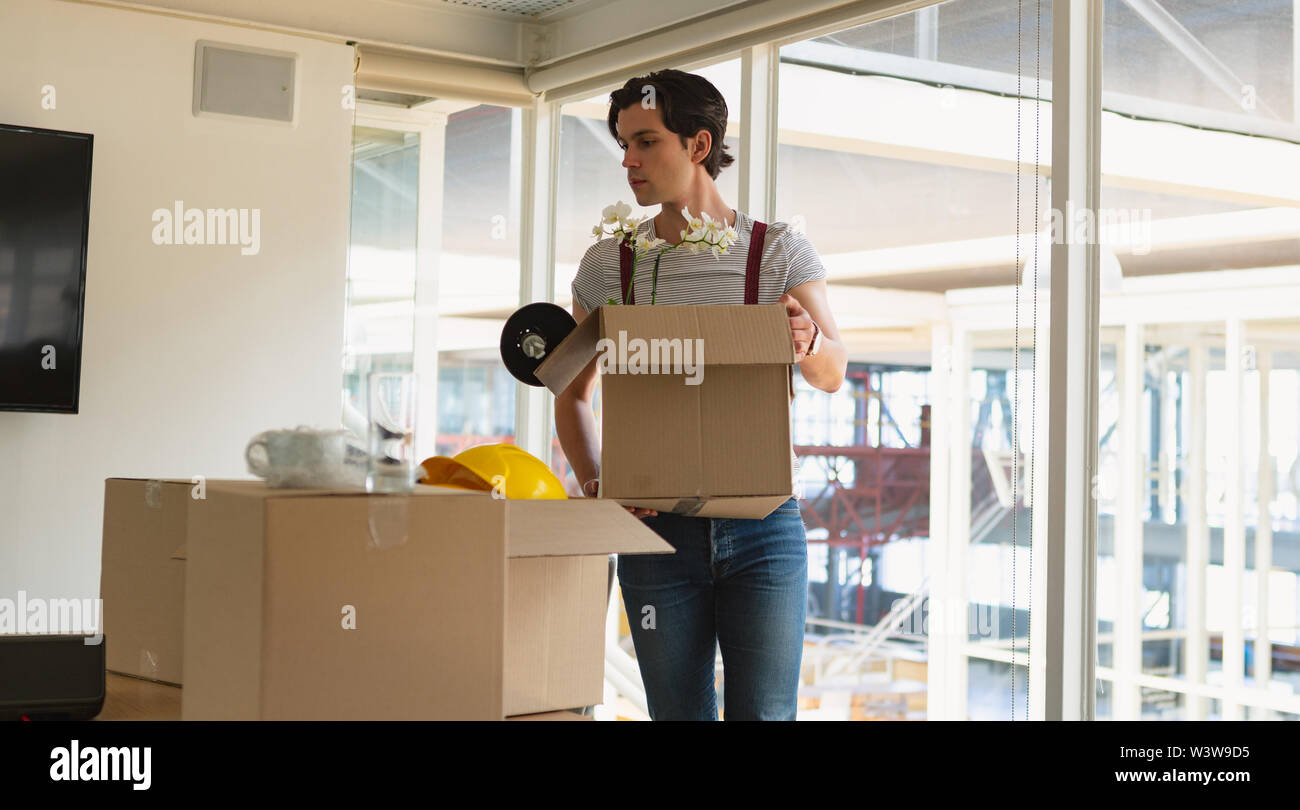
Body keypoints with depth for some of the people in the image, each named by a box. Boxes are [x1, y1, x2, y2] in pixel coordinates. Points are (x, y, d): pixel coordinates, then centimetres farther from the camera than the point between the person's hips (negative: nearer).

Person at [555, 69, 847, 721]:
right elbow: (573, 394, 12)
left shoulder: (779, 250, 1)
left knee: (765, 713, -2)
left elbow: (833, 374, 2)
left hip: (763, 525, -1)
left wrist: (807, 342, -23)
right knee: (678, 712, 6)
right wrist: (595, 484, -6)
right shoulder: (607, 265, 5)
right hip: (656, 523, 2)